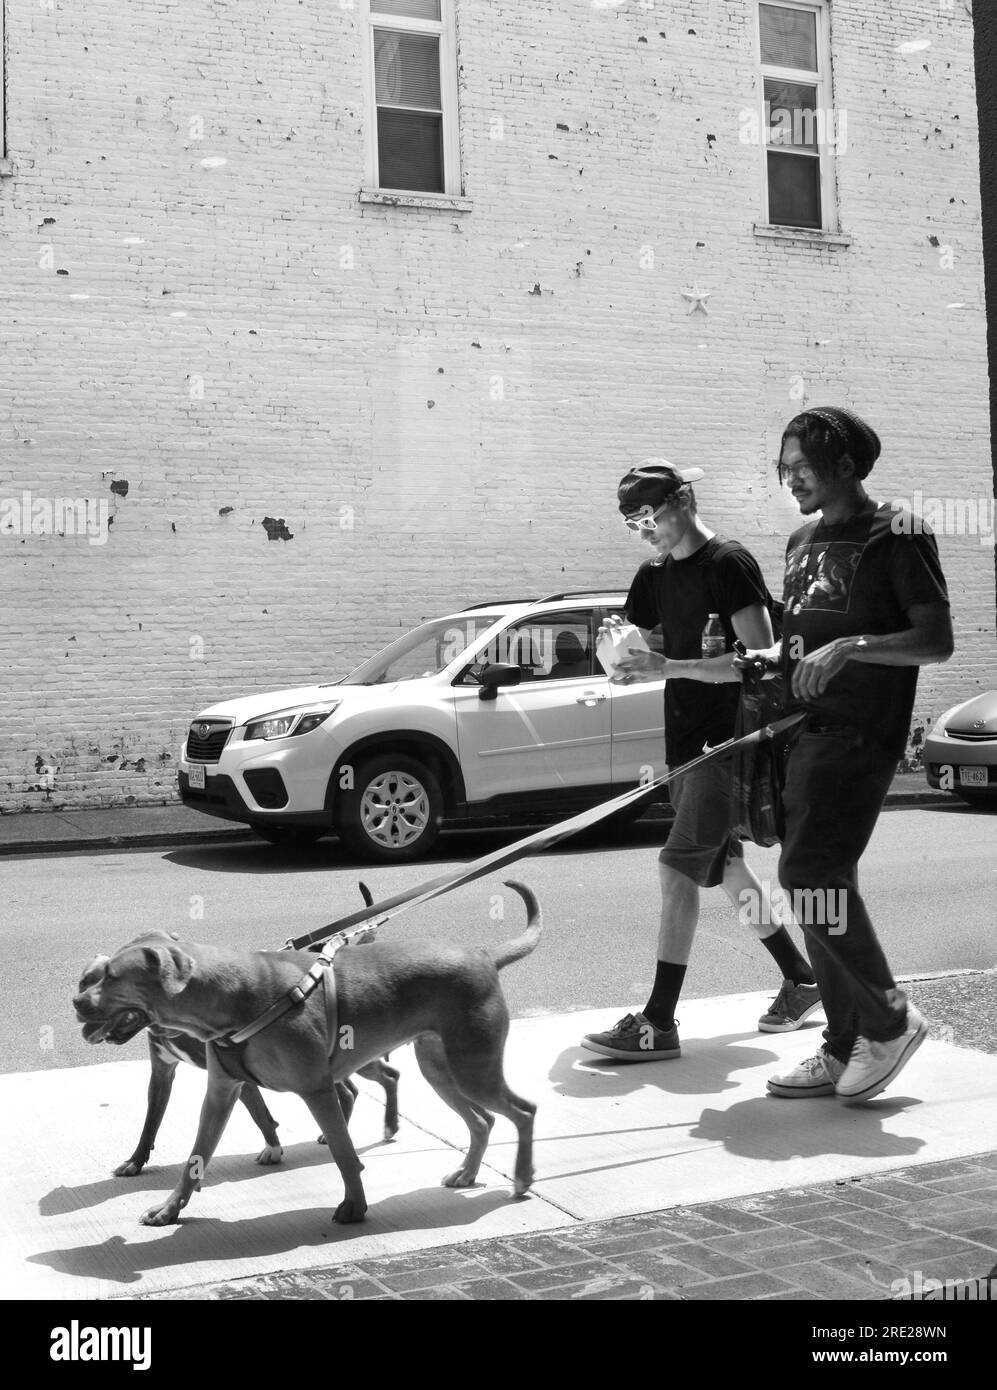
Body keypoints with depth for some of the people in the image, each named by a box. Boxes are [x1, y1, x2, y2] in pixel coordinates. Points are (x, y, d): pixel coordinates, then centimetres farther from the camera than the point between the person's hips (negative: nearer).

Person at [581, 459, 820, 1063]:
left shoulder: (730, 563, -11)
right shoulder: (654, 577, 12)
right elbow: (629, 663, 17)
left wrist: (670, 667, -26)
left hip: (728, 740, -8)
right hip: (685, 740, 8)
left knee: (679, 867, -14)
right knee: (725, 866, 14)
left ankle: (659, 1024, -11)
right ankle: (802, 980, 31)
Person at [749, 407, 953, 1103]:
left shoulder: (897, 535, -5)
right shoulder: (803, 541, 18)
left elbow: (938, 641, -12)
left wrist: (850, 645, -23)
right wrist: (773, 656, 7)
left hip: (859, 731, -8)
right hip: (805, 730, 8)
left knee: (810, 873, -16)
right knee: (823, 887, 8)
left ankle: (890, 1018, 3)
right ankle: (846, 1049, 16)